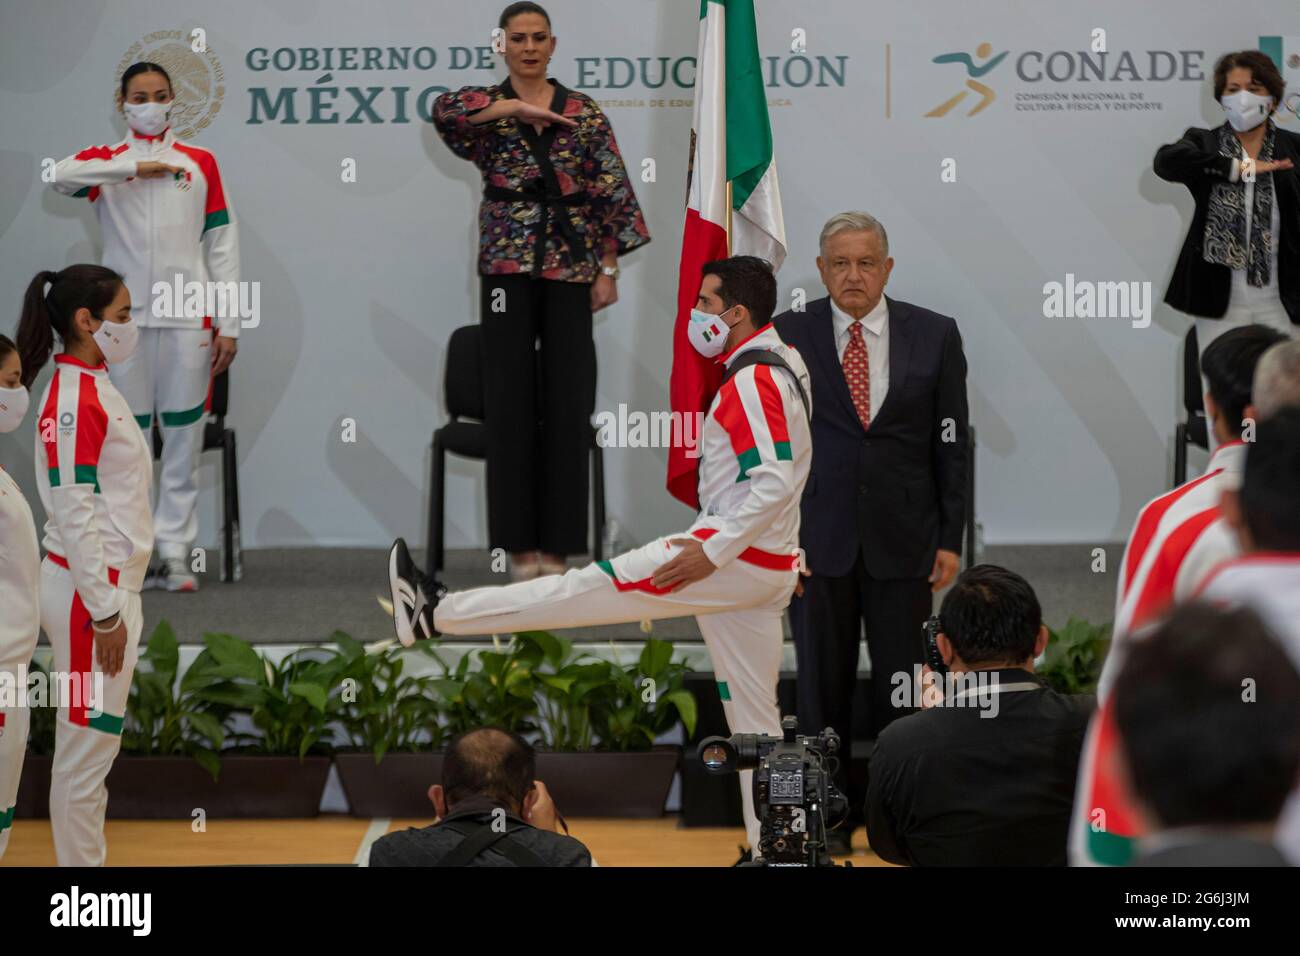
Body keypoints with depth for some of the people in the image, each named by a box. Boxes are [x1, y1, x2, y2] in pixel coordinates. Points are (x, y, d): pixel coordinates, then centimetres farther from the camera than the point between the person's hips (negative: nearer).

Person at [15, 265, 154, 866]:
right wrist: (104, 613, -18)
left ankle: (87, 859, 21)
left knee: (98, 744, 14)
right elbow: (75, 516, -20)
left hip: (110, 585, 10)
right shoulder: (73, 401, -18)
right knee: (86, 748, -2)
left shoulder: (94, 389, 12)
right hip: (88, 591, -10)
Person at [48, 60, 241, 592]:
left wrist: (228, 324, 2)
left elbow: (222, 245, 8)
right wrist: (135, 166, -17)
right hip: (125, 318, 0)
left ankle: (175, 553, 4)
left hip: (188, 318, 0)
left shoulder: (201, 163, 10)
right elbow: (61, 177, -15)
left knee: (184, 439, 0)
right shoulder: (105, 162, 8)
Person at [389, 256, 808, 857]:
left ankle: (435, 613, -1)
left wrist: (712, 553, -25)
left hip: (734, 559, -10)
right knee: (753, 719, 11)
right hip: (768, 571, 10)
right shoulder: (780, 366, 16)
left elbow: (774, 482, -26)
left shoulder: (753, 379, -17)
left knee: (586, 589, -5)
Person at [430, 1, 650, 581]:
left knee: (568, 400, 0)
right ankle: (520, 541, 4)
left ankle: (557, 541, 6)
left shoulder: (585, 113, 6)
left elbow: (611, 193, 4)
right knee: (511, 400, -2)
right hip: (508, 265, -1)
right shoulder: (485, 106, 3)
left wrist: (608, 270, -2)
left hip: (571, 266, 1)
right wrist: (517, 107, -23)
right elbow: (444, 110, -21)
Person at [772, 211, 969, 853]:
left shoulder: (934, 336, 2)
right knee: (823, 681, 6)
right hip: (818, 536, 0)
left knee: (902, 685, 5)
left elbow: (951, 443, 3)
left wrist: (951, 538, 0)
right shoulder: (789, 337, 0)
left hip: (903, 539, 0)